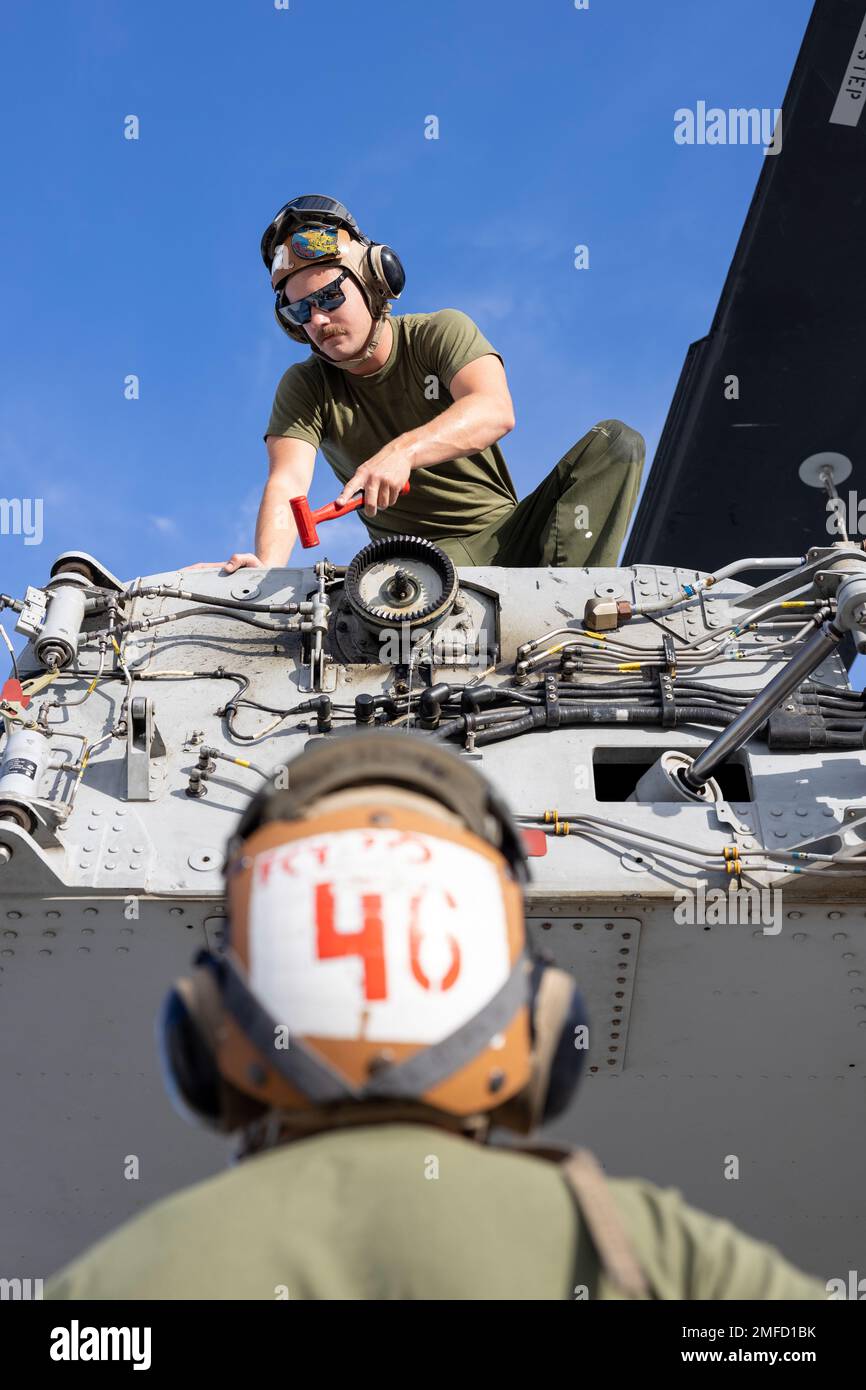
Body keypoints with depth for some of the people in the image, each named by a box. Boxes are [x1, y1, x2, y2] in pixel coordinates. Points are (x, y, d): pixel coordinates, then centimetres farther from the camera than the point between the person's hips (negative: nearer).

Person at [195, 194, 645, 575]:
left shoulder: (442, 333, -2)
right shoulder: (305, 388, 2)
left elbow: (495, 412, -24)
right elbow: (287, 483, -16)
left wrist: (402, 450, -43)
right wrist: (268, 565, -39)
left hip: (506, 533, 3)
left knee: (616, 441, -18)